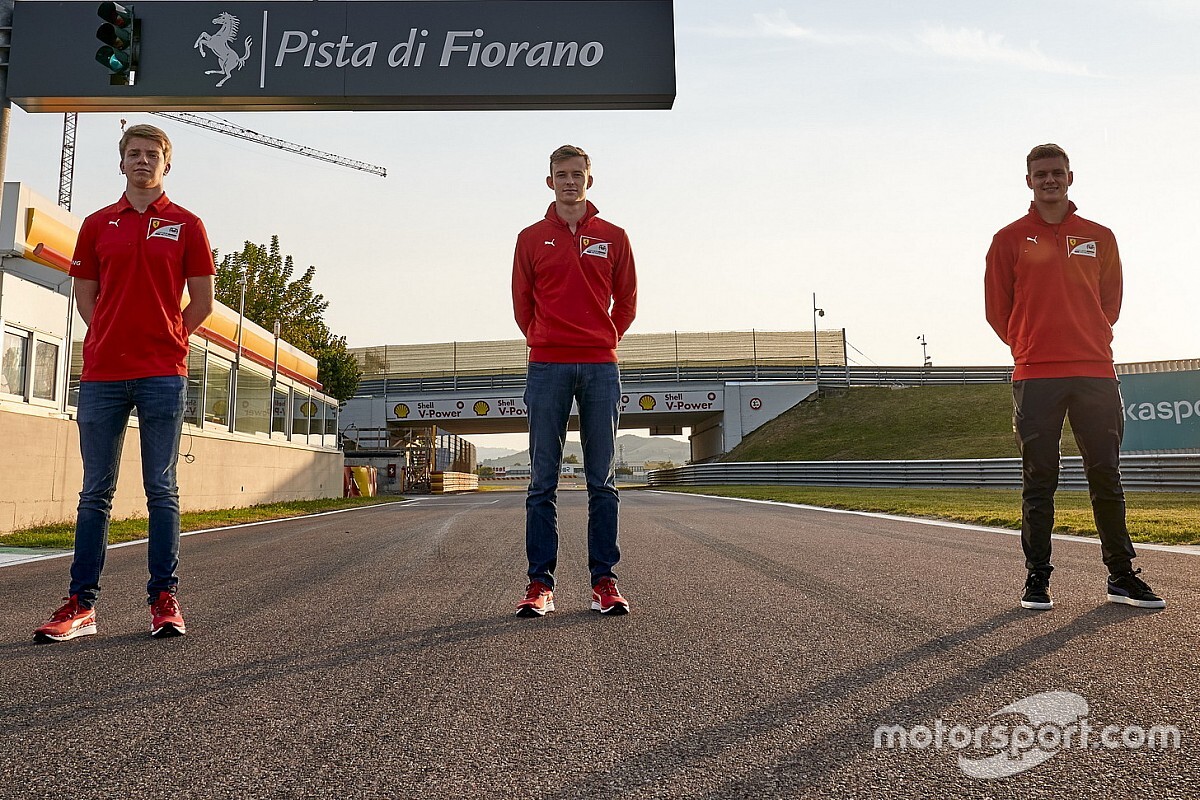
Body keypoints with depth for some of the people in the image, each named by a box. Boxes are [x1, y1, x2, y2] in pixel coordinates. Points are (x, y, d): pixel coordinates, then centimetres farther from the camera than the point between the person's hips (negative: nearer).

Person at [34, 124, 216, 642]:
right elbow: (85, 293, 17)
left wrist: (164, 340, 5)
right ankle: (81, 603, 10)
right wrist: (115, 339, 7)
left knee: (161, 490, 0)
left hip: (163, 374, -2)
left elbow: (202, 299, 8)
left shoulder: (186, 225, 8)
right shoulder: (97, 225, 14)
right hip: (101, 373, 2)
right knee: (95, 492, 4)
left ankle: (164, 599, 6)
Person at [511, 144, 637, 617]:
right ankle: (540, 583, 5)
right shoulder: (531, 238, 11)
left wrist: (605, 341, 10)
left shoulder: (613, 238, 11)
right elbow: (522, 302, 15)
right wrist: (542, 342, 11)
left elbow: (626, 301, 16)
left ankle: (604, 580, 8)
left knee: (603, 480, 2)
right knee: (542, 481, 0)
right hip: (546, 366, 0)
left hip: (601, 366, 0)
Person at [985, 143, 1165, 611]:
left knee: (1107, 477, 6)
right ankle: (1037, 578, 9)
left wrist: (1089, 344, 13)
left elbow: (1111, 300, 18)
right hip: (1035, 378, -2)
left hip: (1096, 373, 2)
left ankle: (1121, 576, 16)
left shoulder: (1099, 238, 13)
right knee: (1039, 481, 1)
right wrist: (1030, 349, 10)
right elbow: (997, 309, 8)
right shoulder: (1010, 240, 5)